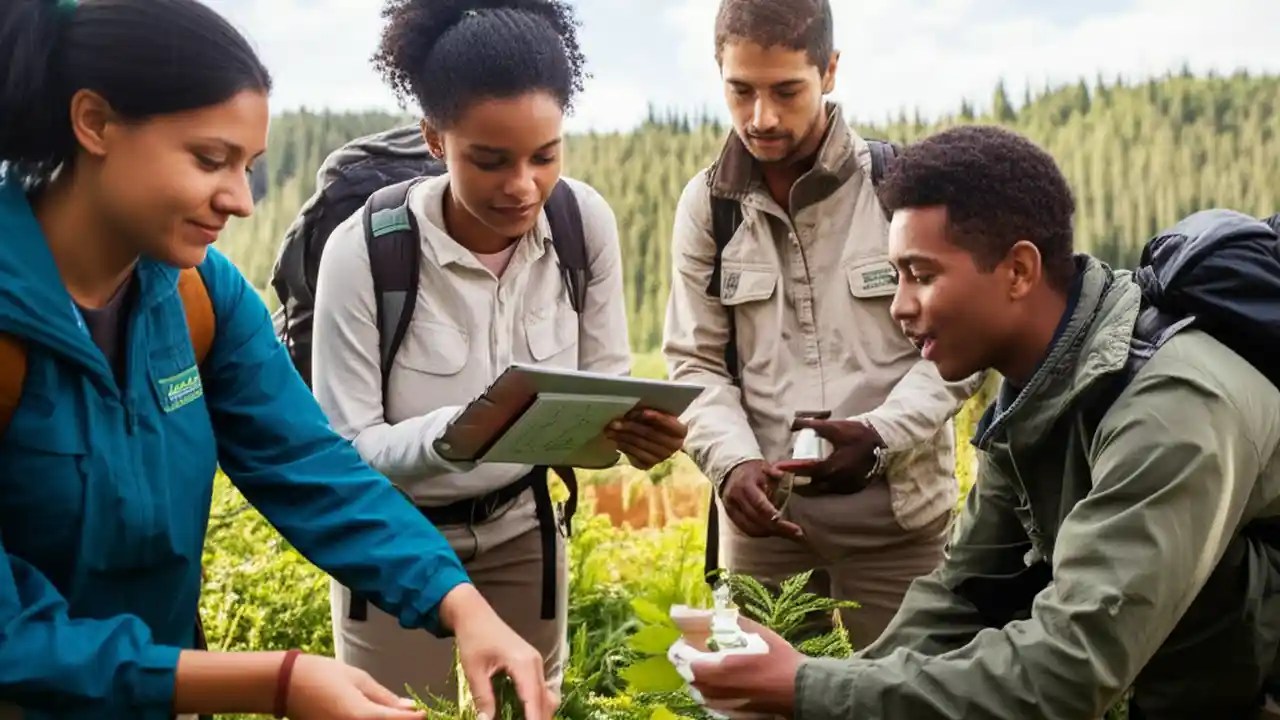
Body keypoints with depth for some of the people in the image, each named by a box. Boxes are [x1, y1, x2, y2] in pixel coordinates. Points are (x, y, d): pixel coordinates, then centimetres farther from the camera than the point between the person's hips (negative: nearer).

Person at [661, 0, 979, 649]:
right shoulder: (706, 205, 3)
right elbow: (696, 365, 4)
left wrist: (879, 436, -19)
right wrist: (733, 463, -15)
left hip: (897, 513, -2)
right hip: (764, 510, 2)